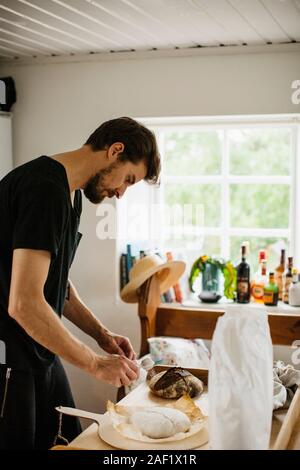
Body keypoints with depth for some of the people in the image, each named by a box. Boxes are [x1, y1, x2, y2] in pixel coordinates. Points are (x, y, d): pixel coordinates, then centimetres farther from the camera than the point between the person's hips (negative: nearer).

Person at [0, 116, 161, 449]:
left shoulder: (69, 193, 10)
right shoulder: (45, 189, -22)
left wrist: (102, 335, 7)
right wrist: (95, 364, -20)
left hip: (42, 354, 9)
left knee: (69, 442, 14)